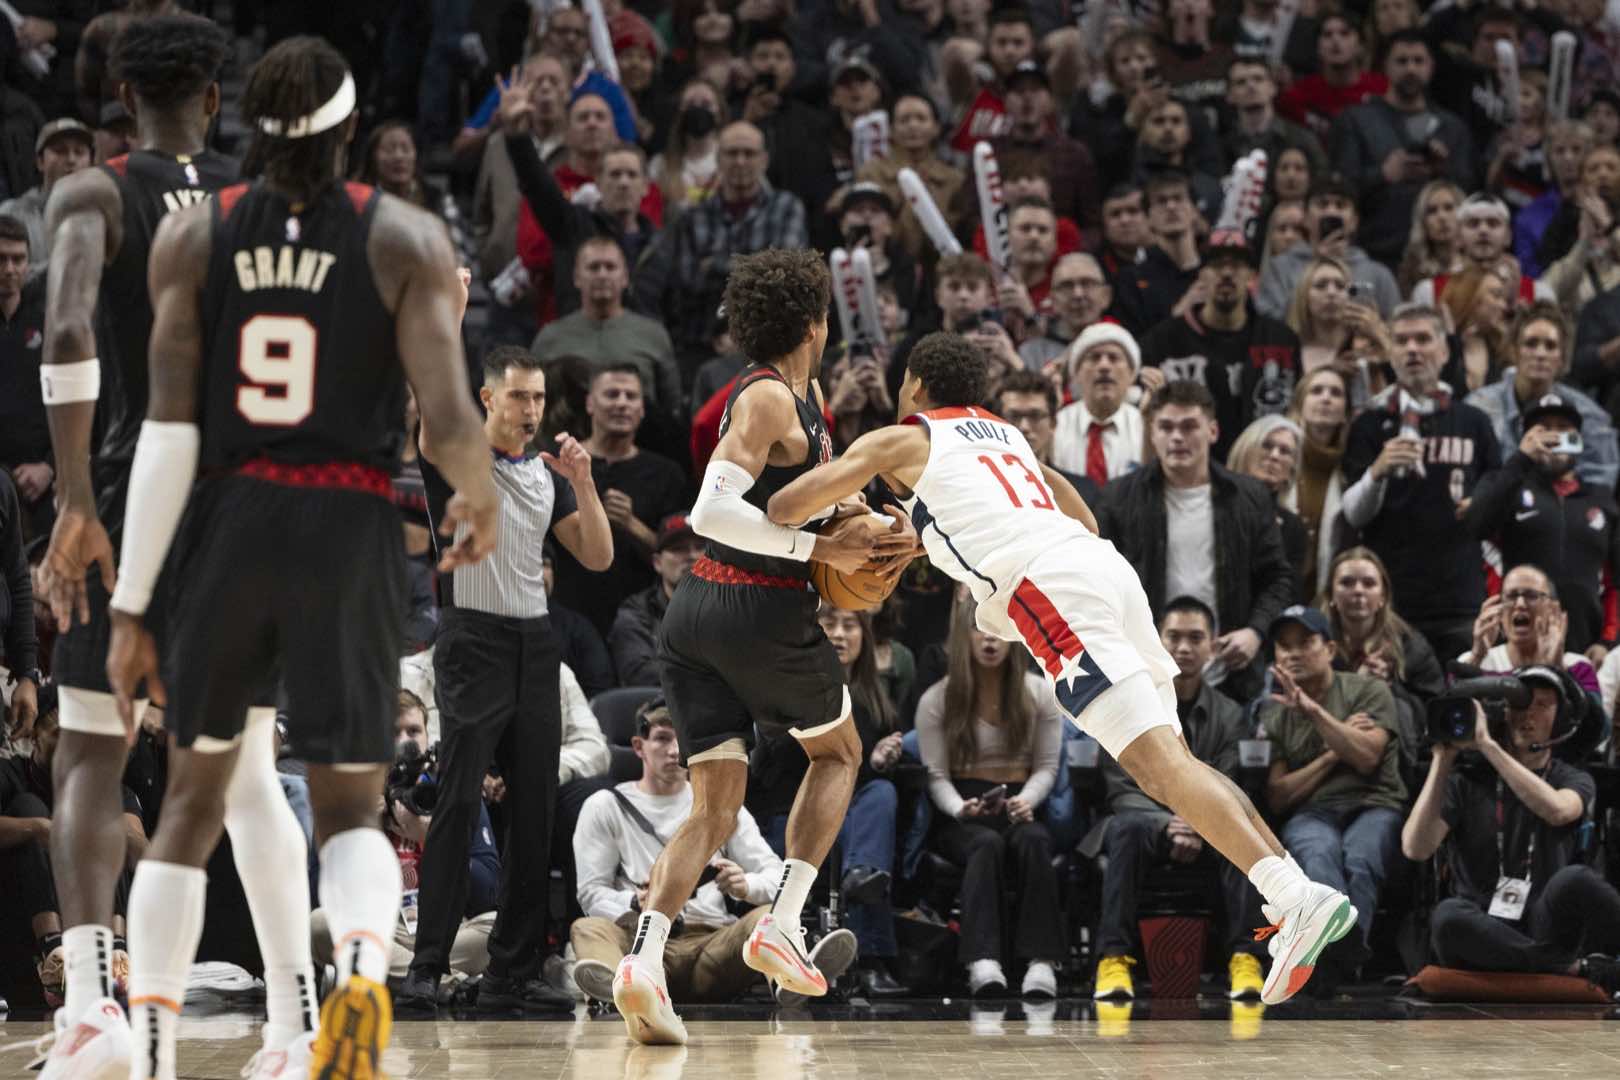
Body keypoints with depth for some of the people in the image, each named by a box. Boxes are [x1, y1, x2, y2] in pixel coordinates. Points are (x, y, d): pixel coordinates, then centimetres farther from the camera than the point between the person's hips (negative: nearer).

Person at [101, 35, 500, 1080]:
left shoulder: (192, 235, 1)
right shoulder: (408, 238, -2)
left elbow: (169, 430, -4)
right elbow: (450, 418, -11)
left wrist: (131, 605, -2)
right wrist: (482, 500, 13)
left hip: (230, 524, 1)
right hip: (352, 530, -1)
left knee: (195, 795, 18)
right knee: (350, 807, 10)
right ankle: (363, 966, -23)